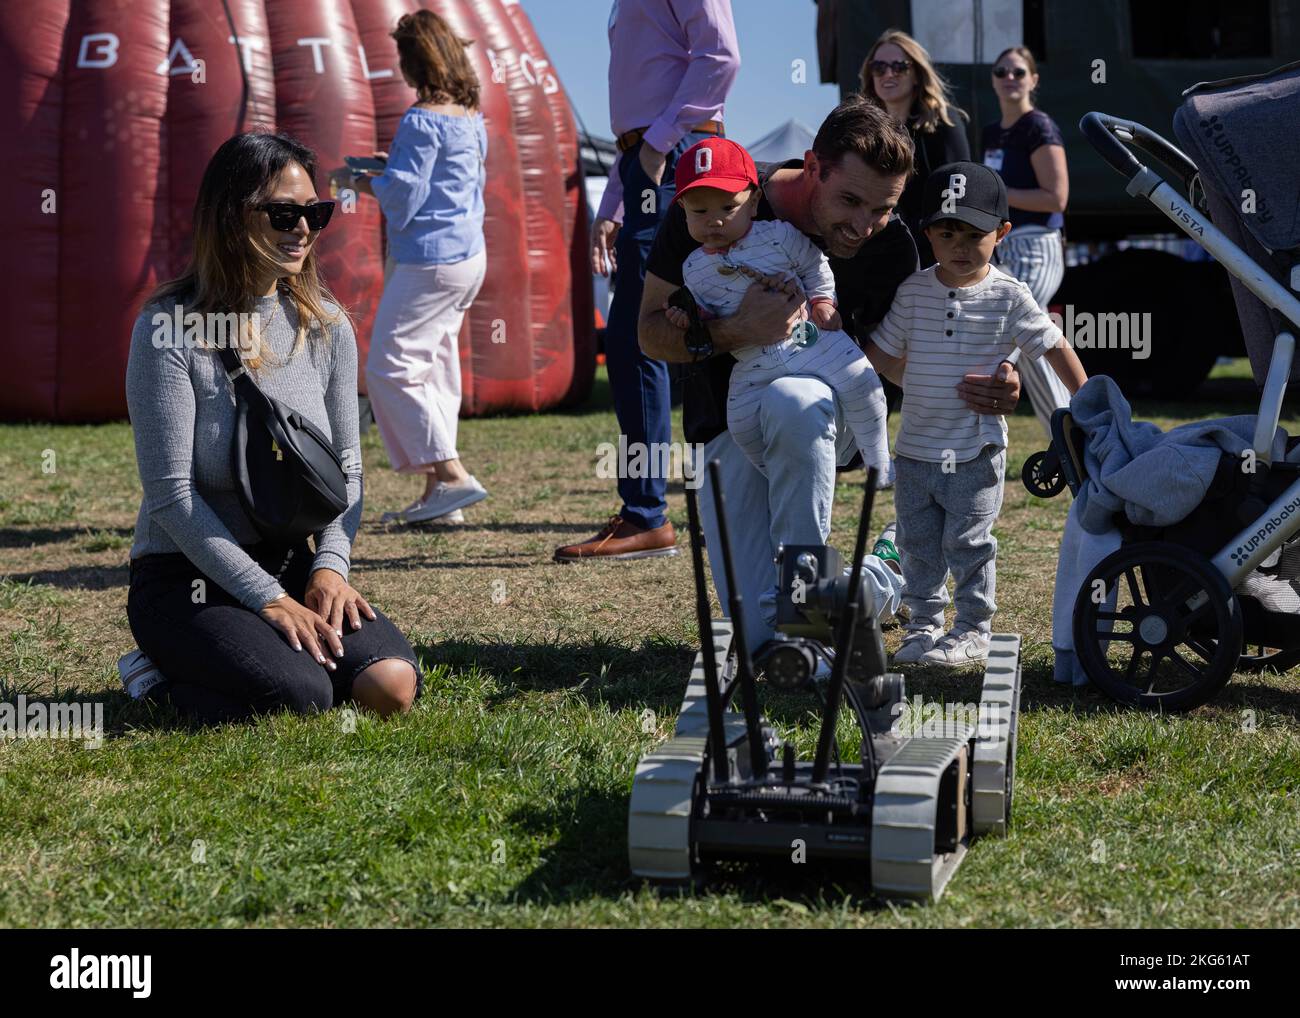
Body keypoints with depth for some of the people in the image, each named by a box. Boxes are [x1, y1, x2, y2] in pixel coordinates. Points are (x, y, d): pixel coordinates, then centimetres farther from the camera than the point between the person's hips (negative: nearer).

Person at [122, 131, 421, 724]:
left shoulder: (326, 326, 4)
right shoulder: (170, 328, -14)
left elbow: (345, 467, 9)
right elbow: (170, 493, -16)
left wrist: (330, 566, -9)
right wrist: (270, 600, -19)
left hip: (289, 564, 6)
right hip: (185, 580, -5)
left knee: (391, 686, -18)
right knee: (300, 696, -28)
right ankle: (161, 678, 2)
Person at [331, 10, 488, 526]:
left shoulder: (422, 120, -15)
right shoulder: (471, 116, 12)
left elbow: (402, 199, -16)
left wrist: (360, 181, 2)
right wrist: (392, 169, 21)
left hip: (428, 261, -9)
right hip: (469, 255, 9)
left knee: (390, 368, -5)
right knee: (434, 368, 12)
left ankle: (451, 475, -12)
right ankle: (438, 493, 13)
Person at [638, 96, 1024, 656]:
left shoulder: (891, 248, -14)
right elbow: (651, 331, -13)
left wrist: (965, 386, -22)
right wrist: (734, 333, -33)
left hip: (829, 408, -1)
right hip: (728, 418, 1)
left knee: (791, 401, -41)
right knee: (757, 632, -8)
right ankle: (879, 582, 24)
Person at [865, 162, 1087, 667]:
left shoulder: (1008, 297, -8)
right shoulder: (914, 291, 0)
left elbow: (1056, 350, -4)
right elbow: (881, 355, 8)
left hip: (975, 451, -4)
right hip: (916, 448, 4)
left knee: (967, 543, 3)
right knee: (917, 544, 11)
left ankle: (972, 632, 17)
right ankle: (923, 624, 25)